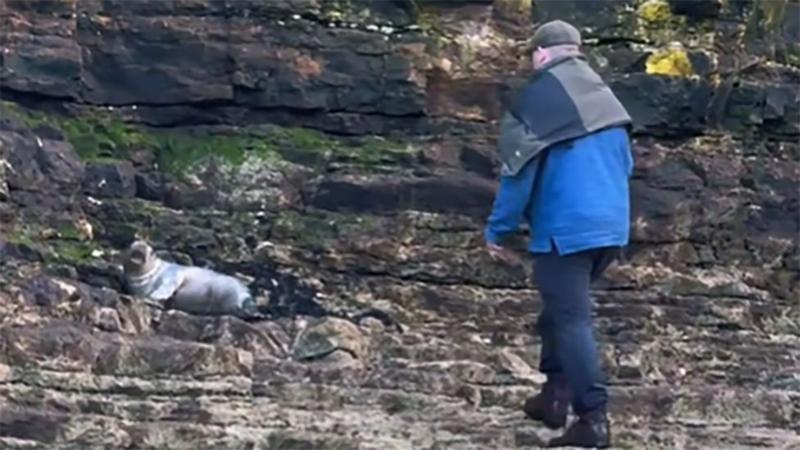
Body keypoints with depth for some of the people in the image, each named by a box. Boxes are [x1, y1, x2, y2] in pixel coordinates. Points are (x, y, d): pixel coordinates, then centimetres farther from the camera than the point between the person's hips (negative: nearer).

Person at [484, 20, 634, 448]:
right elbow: (625, 163, 19)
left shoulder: (536, 99, -10)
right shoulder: (605, 97, 13)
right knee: (563, 309, 22)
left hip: (565, 230, -7)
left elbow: (519, 172, -12)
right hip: (611, 226, 8)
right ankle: (556, 394, 24)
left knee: (571, 320, -5)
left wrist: (498, 229, -2)